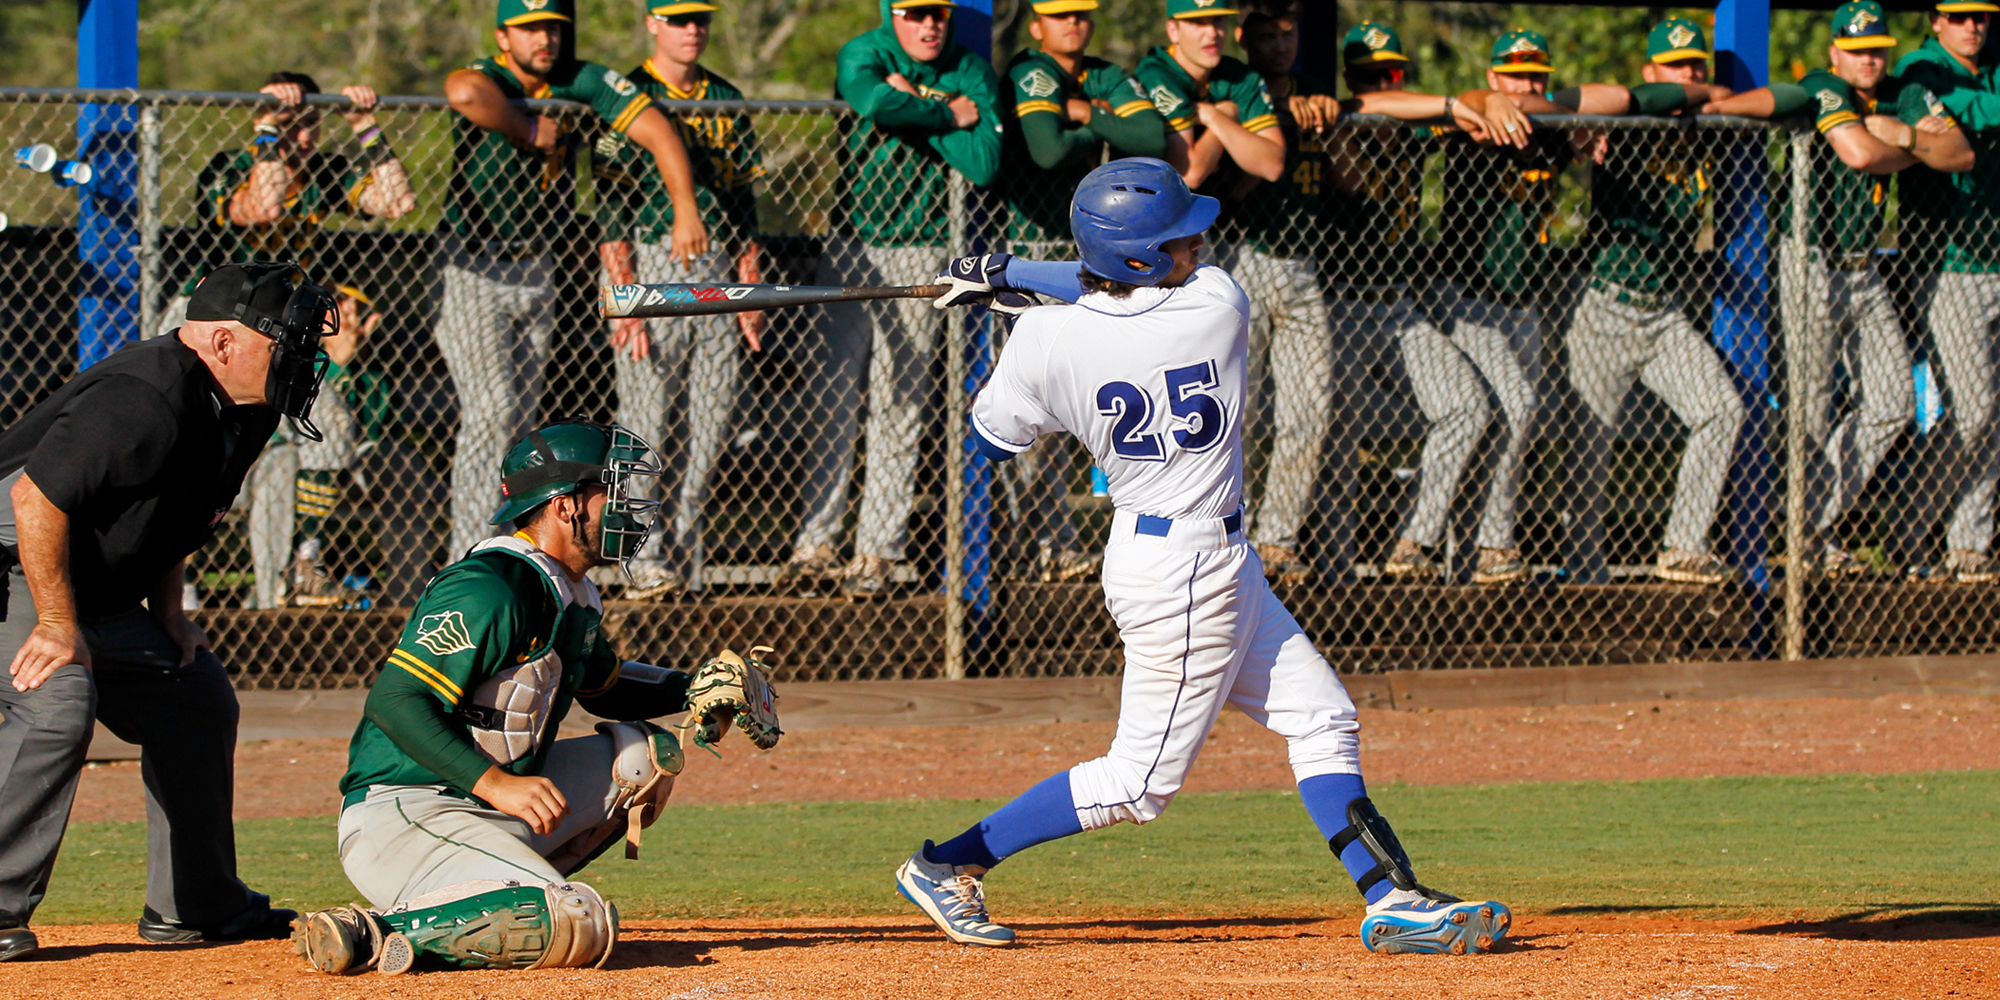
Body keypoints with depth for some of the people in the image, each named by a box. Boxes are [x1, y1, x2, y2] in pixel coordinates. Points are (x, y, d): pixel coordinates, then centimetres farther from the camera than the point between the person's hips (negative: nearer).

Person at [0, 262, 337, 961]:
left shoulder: (239, 411, 2)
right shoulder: (142, 404, -30)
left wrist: (167, 614, 9)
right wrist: (58, 626, -27)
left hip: (102, 595, 11)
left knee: (196, 695, 14)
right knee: (56, 706, -30)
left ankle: (194, 905, 22)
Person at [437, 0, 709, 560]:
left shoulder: (583, 83, -3)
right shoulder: (489, 80, -18)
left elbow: (655, 130, -7)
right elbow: (465, 93, -43)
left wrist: (686, 214, -19)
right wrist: (532, 131, -29)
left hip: (537, 271, 6)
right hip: (474, 272, -6)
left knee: (521, 420, 10)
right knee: (491, 414, -14)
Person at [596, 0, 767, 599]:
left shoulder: (726, 102, 15)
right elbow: (610, 207, -7)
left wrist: (751, 293, 10)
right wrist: (627, 299, -15)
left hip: (716, 272, 5)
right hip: (650, 267, -5)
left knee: (706, 430, 3)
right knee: (647, 424, -8)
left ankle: (683, 567, 9)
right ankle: (647, 566, -4)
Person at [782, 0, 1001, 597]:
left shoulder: (971, 73, -2)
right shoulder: (865, 55, -4)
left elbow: (983, 163, -15)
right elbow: (873, 100, -28)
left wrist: (914, 110, -16)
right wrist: (946, 115, -19)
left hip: (922, 256, 0)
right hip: (851, 249, 0)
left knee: (899, 406, -1)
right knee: (835, 394, 0)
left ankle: (877, 553, 3)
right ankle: (814, 545, 4)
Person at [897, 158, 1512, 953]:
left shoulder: (1049, 337, -10)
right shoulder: (1216, 307, -19)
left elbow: (993, 439, 5)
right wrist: (1009, 276, 2)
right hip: (1186, 571, -7)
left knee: (1321, 720, 14)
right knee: (1140, 782, 3)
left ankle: (1393, 901, 14)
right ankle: (948, 866, 5)